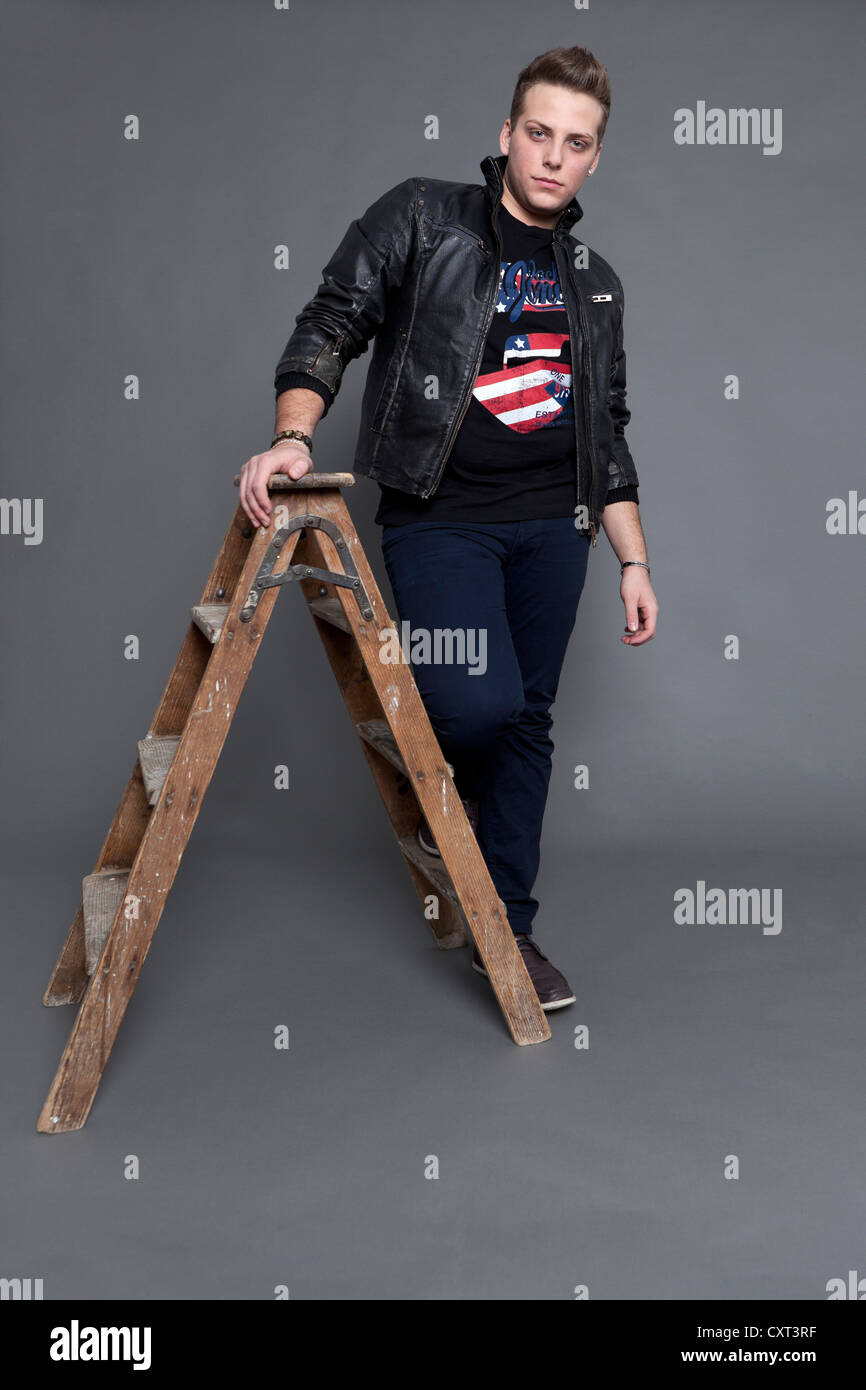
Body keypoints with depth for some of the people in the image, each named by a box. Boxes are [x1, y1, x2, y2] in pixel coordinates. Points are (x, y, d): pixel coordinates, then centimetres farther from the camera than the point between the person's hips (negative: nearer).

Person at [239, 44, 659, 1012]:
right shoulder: (421, 218, 1)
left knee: (528, 722, 6)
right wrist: (293, 435, -25)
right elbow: (329, 326, -6)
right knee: (481, 701, -21)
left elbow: (607, 433, 18)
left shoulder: (595, 284, 15)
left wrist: (633, 560, 11)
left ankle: (506, 928, 19)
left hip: (553, 527, 5)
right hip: (440, 517, -4)